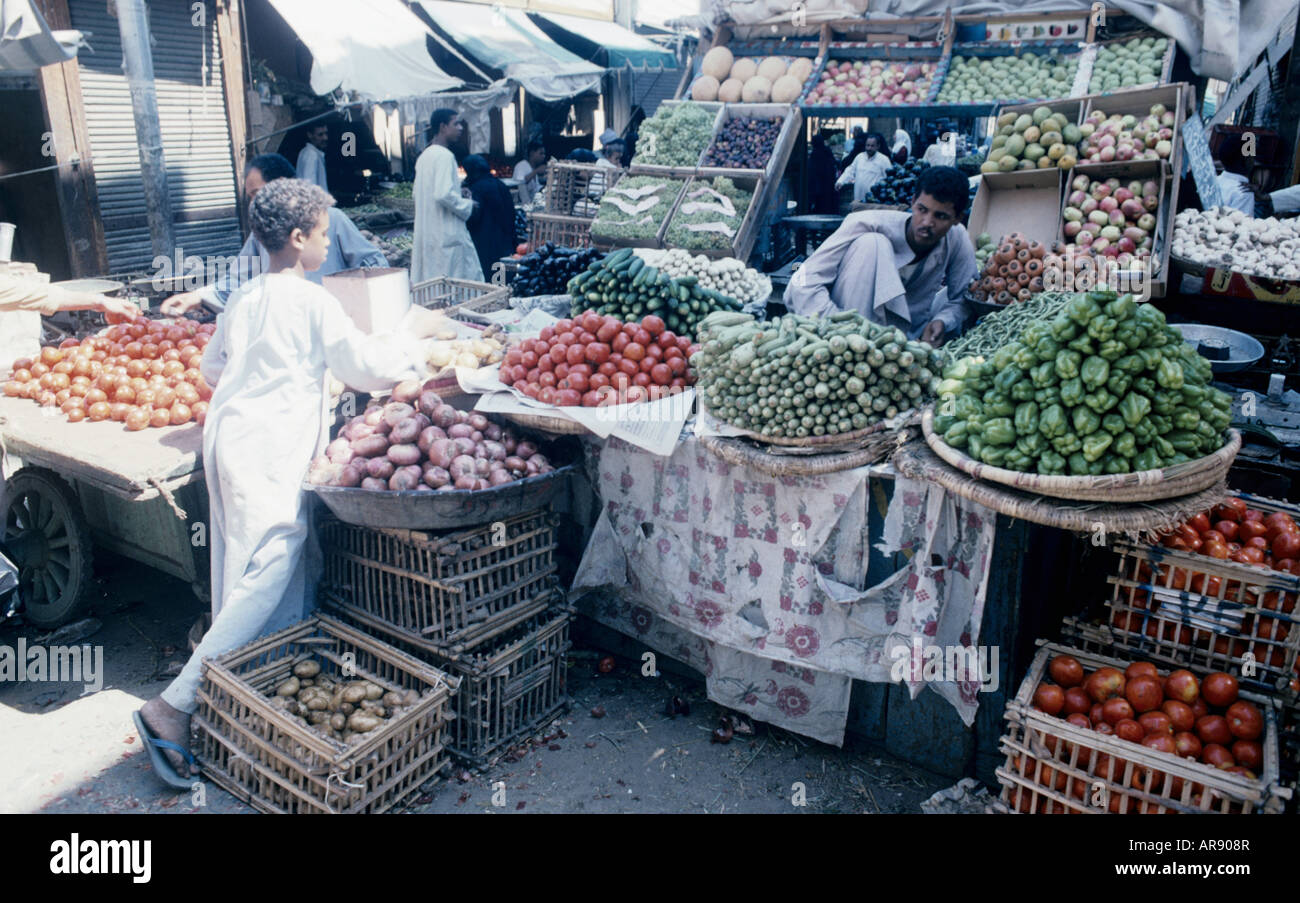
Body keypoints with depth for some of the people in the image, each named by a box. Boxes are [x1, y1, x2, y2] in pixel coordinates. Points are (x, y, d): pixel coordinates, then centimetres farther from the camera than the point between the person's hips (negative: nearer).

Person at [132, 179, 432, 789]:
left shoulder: (243, 298, 15)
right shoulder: (312, 302, -8)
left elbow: (212, 367, 25)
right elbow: (365, 369, -4)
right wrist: (410, 335, 12)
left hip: (228, 439, 9)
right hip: (270, 452, -9)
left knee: (245, 578, 13)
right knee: (268, 582, -9)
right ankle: (174, 707, -9)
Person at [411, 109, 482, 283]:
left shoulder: (424, 156, 15)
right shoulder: (444, 156, -14)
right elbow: (444, 195, -25)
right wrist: (468, 205, -8)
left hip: (425, 234, 10)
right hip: (447, 235, -10)